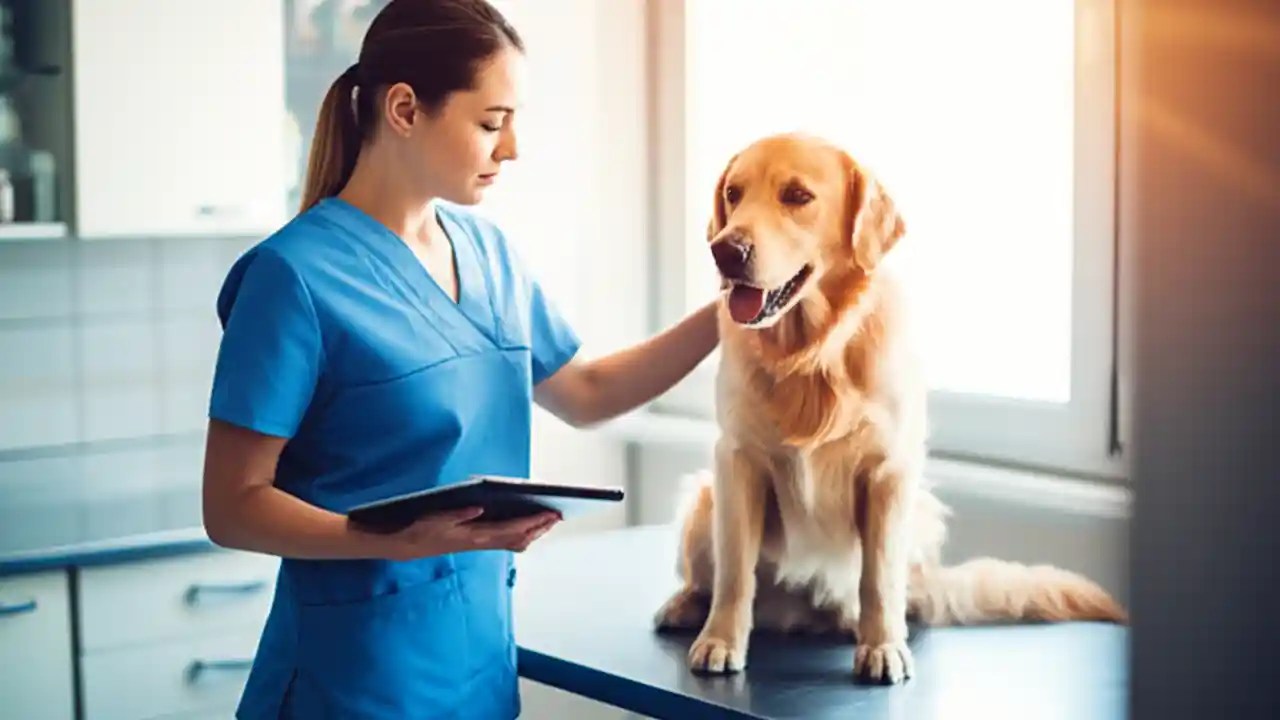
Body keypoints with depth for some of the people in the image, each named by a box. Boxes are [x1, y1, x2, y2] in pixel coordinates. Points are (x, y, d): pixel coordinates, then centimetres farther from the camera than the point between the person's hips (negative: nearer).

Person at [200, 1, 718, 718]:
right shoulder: (297, 274, -16)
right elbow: (233, 506, -15)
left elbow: (583, 394, 18)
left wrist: (723, 315, 10)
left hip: (484, 647, 7)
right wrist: (399, 539, -28)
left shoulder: (488, 248, 4)